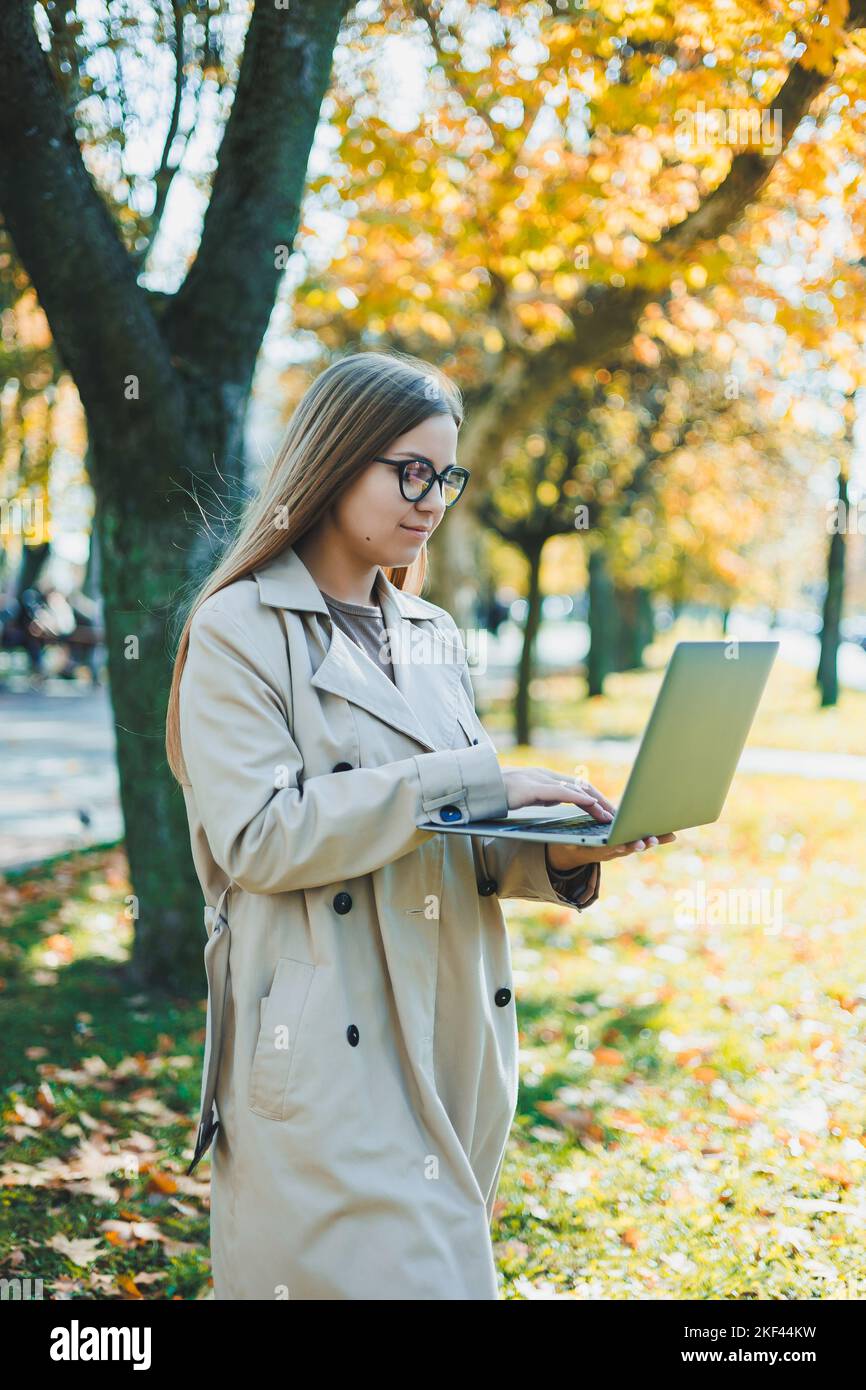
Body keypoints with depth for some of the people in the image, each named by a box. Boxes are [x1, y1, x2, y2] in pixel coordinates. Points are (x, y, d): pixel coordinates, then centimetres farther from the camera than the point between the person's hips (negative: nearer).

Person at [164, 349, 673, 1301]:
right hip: (322, 1045, -6)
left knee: (448, 1256, 14)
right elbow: (258, 836, -18)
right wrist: (475, 781, -19)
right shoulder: (240, 628, -6)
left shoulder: (433, 635, 14)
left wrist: (558, 854, -6)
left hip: (452, 1035, 7)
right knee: (390, 1272, -7)